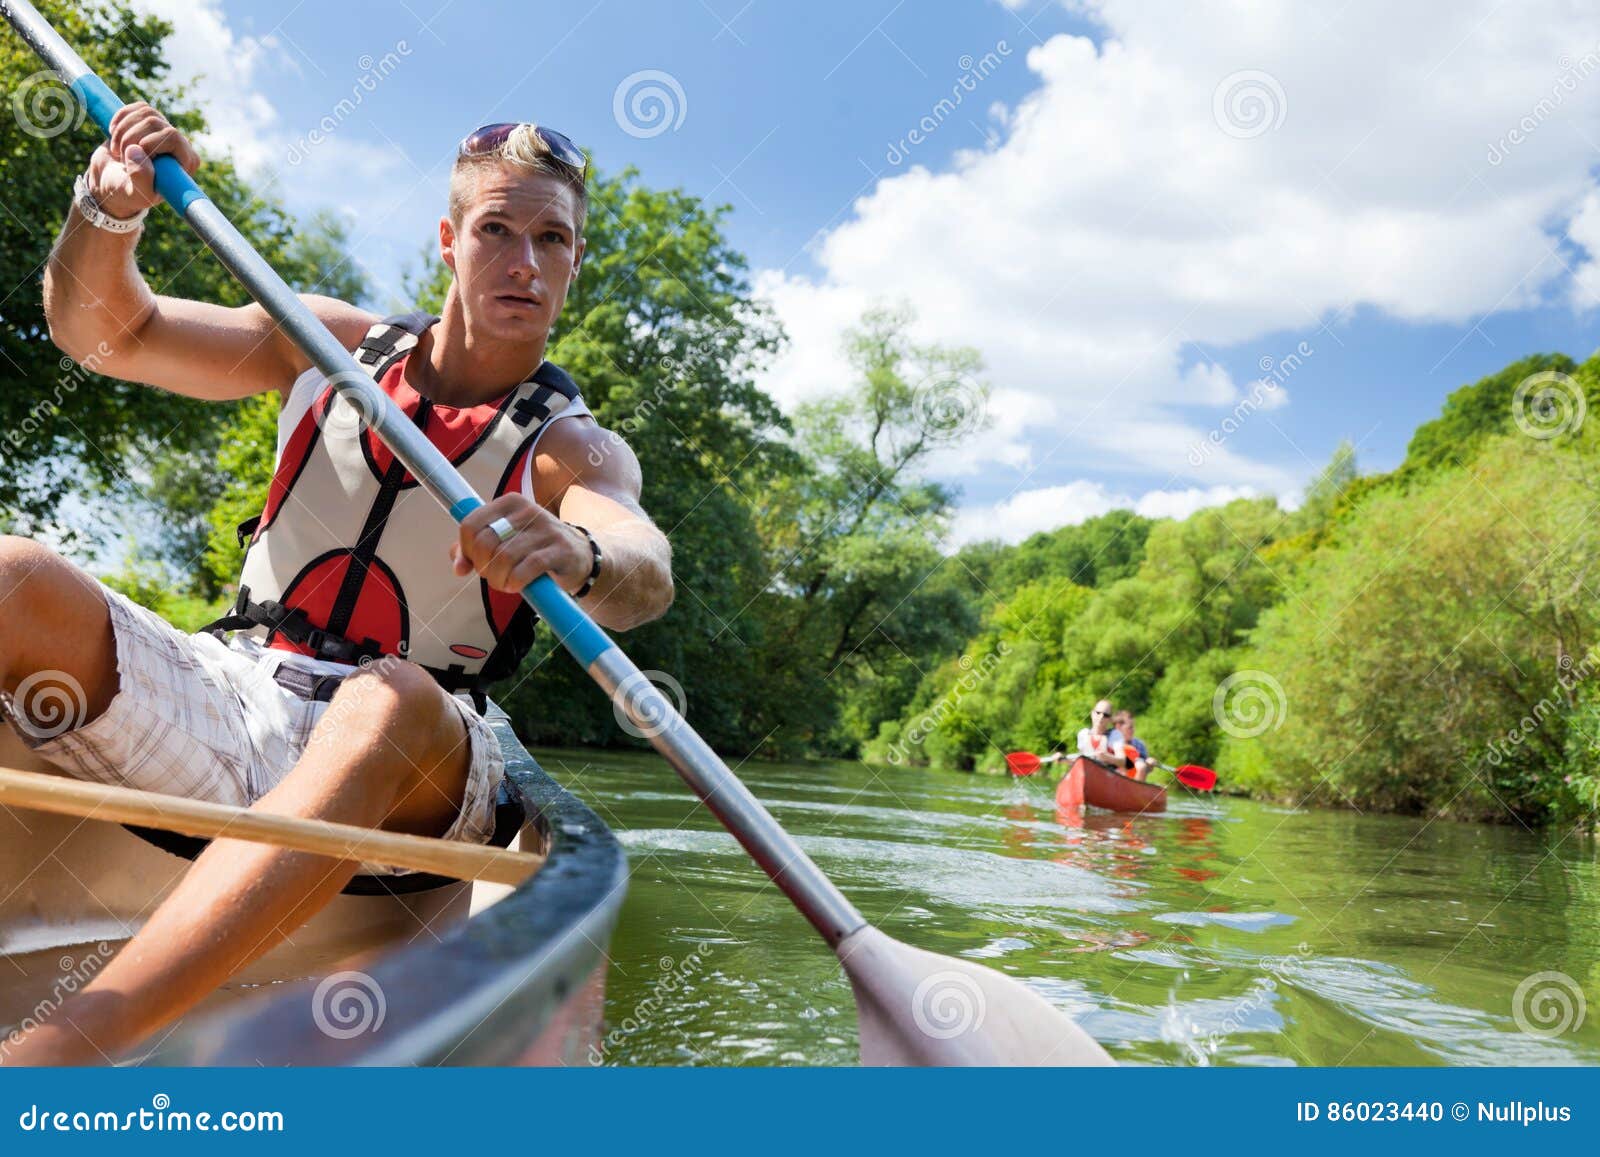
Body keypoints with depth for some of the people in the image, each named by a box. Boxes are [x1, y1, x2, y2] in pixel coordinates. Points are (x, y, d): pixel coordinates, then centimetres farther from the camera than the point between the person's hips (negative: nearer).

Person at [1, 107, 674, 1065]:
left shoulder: (574, 450, 0)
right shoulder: (337, 346, 10)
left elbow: (648, 574, -22)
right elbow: (106, 332, 10)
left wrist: (576, 554, -46)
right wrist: (109, 211, -11)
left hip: (403, 774, -3)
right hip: (223, 695, 3)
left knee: (391, 703, -38)